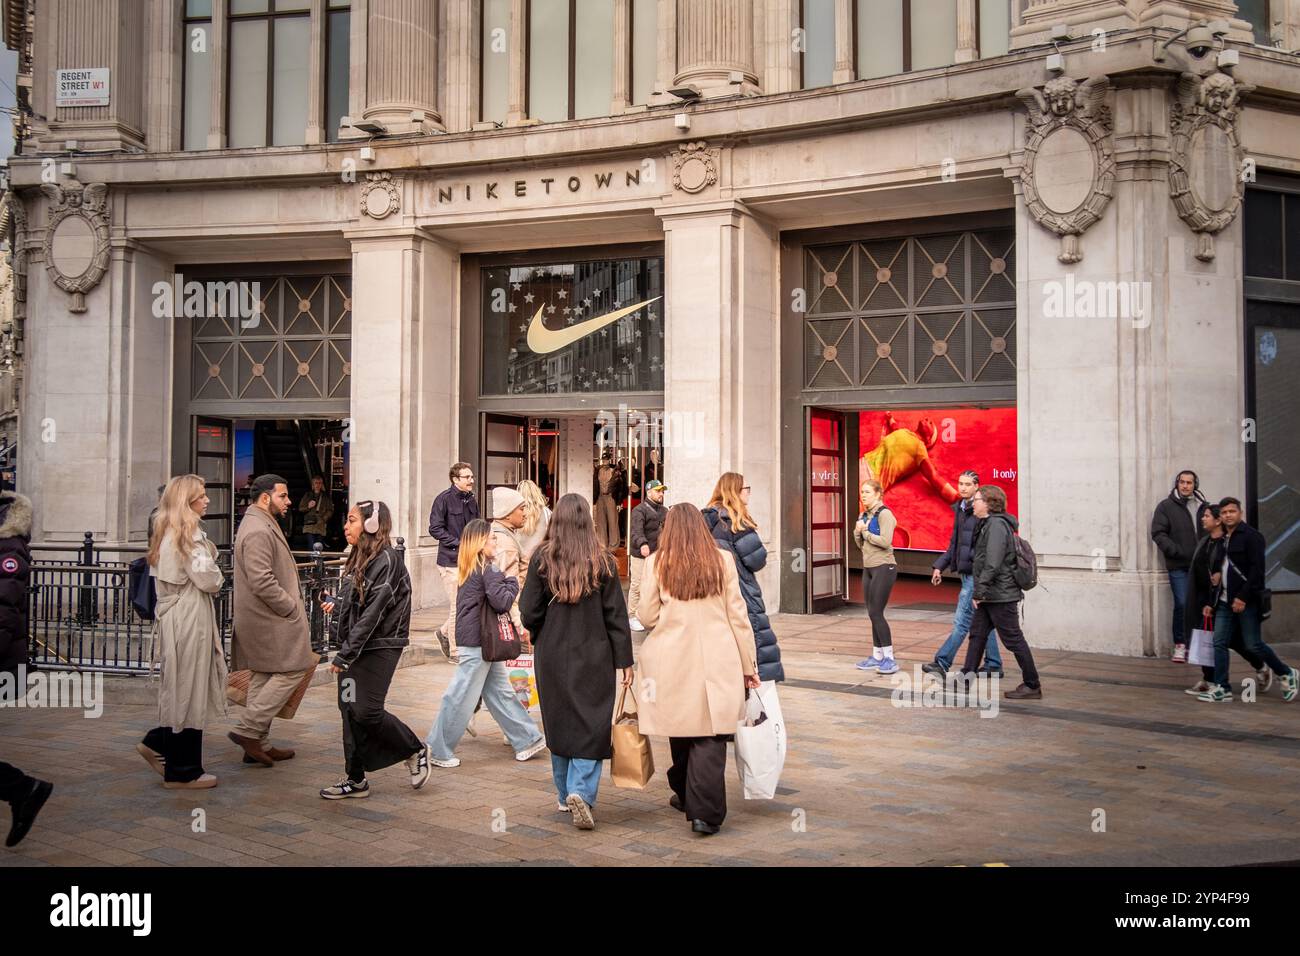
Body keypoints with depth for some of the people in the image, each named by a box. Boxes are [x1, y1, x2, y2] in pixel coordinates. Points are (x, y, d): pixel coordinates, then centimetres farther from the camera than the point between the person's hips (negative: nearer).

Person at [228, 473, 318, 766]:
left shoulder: (259, 525, 17)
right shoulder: (258, 531, -19)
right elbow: (262, 582, -26)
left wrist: (292, 606, 18)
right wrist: (292, 608, -17)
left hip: (258, 618, 11)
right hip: (270, 618, -11)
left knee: (263, 677, 14)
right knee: (292, 671, -5)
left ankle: (258, 742, 20)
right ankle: (247, 729, -4)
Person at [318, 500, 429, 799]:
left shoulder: (386, 559, -15)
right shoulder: (360, 558, 13)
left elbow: (373, 612, -20)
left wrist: (345, 654, -20)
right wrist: (335, 604, 2)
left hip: (378, 648, -8)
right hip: (355, 648, 9)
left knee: (367, 712, -10)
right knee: (350, 710, 7)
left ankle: (416, 751, 12)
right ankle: (355, 779, 16)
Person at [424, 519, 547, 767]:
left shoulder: (469, 570, 11)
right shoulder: (488, 571, -16)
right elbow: (502, 602, -20)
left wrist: (506, 582, 2)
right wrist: (514, 584, -5)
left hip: (473, 639, 9)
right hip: (478, 643, -9)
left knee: (500, 692, 13)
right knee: (462, 697, 0)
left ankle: (526, 740, 20)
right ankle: (438, 751, 9)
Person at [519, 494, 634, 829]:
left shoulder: (542, 559, -5)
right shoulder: (603, 561, -6)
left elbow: (529, 612, -3)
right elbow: (616, 615, -4)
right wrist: (625, 660, 1)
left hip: (553, 655, 2)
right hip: (594, 657, -2)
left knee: (559, 723, 15)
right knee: (591, 726, 4)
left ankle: (564, 795, 26)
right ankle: (581, 792, -13)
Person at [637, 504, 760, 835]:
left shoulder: (657, 563, -1)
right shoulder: (723, 560, 1)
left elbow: (647, 616, 1)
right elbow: (738, 616, 3)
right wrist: (749, 664, 10)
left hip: (672, 660, 1)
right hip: (717, 660, 0)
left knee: (681, 731, 16)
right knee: (710, 737, 0)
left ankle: (686, 796, 31)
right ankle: (705, 812, -6)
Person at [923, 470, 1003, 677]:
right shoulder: (960, 509, 14)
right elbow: (954, 543, 22)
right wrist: (939, 566, 18)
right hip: (966, 572, 9)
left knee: (962, 620, -5)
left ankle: (942, 663, -3)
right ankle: (993, 666, 22)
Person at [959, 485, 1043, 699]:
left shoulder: (996, 525, -17)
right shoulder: (987, 524, 14)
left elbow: (992, 563, -25)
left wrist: (979, 591, -21)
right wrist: (980, 592, 17)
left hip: (1001, 596, -10)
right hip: (990, 595, 10)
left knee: (1014, 640, -1)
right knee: (977, 634, 12)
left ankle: (1032, 686, 8)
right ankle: (967, 677, 18)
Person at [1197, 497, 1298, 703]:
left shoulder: (1251, 536, -8)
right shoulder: (1221, 539, 14)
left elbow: (1256, 570, -15)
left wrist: (1242, 597, -19)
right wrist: (1217, 574, 3)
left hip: (1246, 601, -7)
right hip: (1225, 601, 7)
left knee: (1253, 645, -2)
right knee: (1219, 643, 2)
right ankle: (1221, 688, 6)